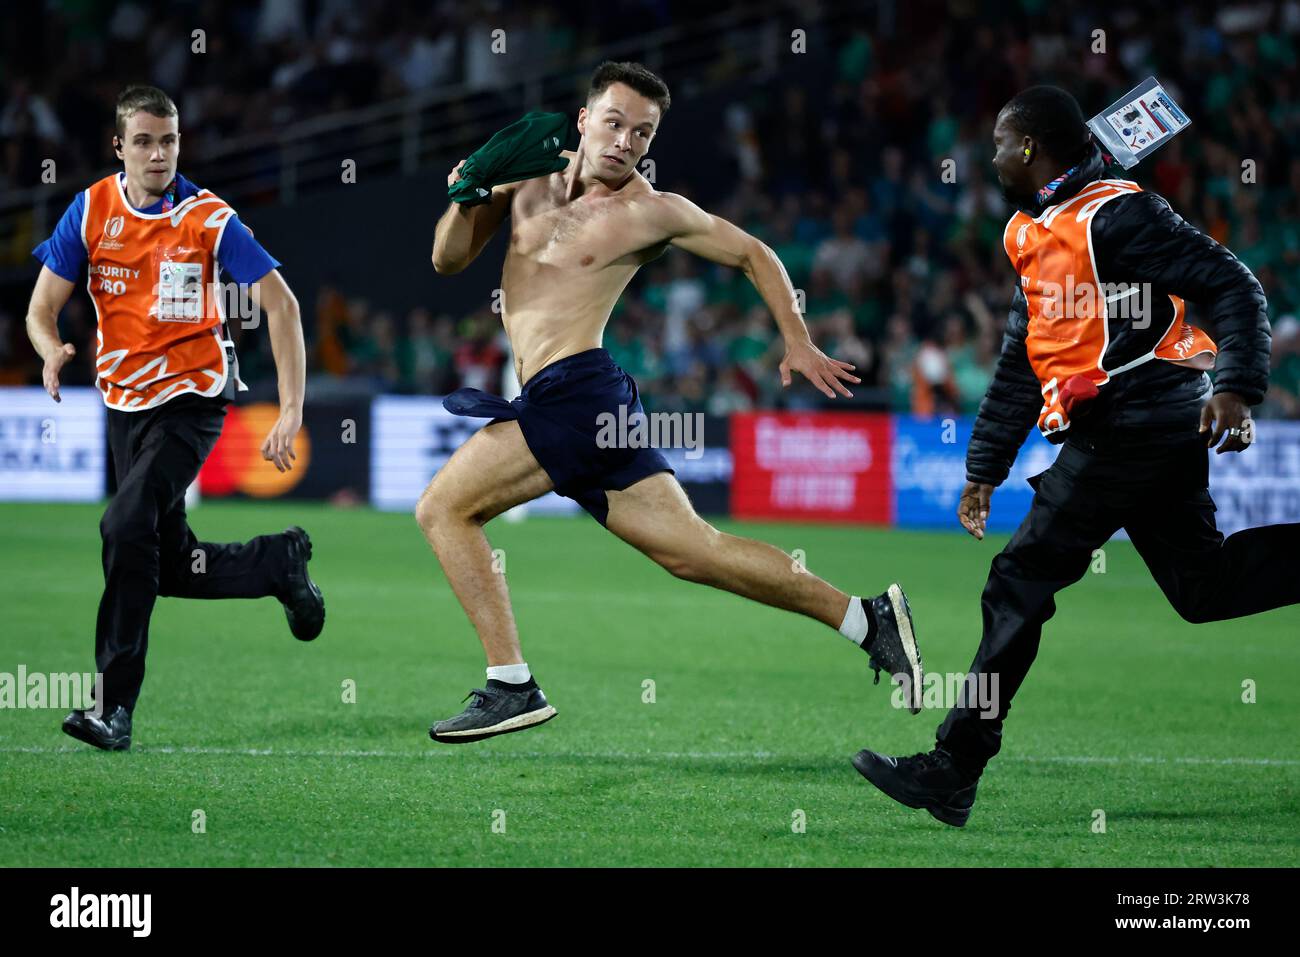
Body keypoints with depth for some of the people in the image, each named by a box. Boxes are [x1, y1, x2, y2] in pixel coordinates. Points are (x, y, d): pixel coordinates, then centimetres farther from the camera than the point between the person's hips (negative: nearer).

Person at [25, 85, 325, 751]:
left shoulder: (208, 218, -11)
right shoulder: (91, 210, -3)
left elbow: (280, 304, -8)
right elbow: (42, 308, -1)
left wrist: (291, 411, -16)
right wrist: (52, 352, -25)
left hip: (192, 396, -5)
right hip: (125, 399, 5)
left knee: (127, 526, -25)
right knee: (171, 567, 8)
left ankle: (115, 705, -22)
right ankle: (280, 561, 39)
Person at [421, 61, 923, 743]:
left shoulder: (651, 212, -2)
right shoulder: (529, 178, 13)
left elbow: (753, 255, 10)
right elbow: (448, 261, 17)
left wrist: (798, 345, 8)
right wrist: (464, 200, -2)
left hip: (578, 392, -7)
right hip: (554, 403, 7)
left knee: (442, 508, -12)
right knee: (693, 551, 6)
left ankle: (512, 687, -12)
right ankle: (866, 618, 11)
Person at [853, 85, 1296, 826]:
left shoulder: (1113, 214, -11)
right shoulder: (1037, 235, 18)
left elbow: (1234, 289, -15)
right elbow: (1022, 365, 24)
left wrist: (1238, 389, -27)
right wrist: (984, 468, 24)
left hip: (1129, 423, -10)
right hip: (1160, 429, 10)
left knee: (1020, 584, -8)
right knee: (1206, 588, 11)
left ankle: (953, 772, -7)